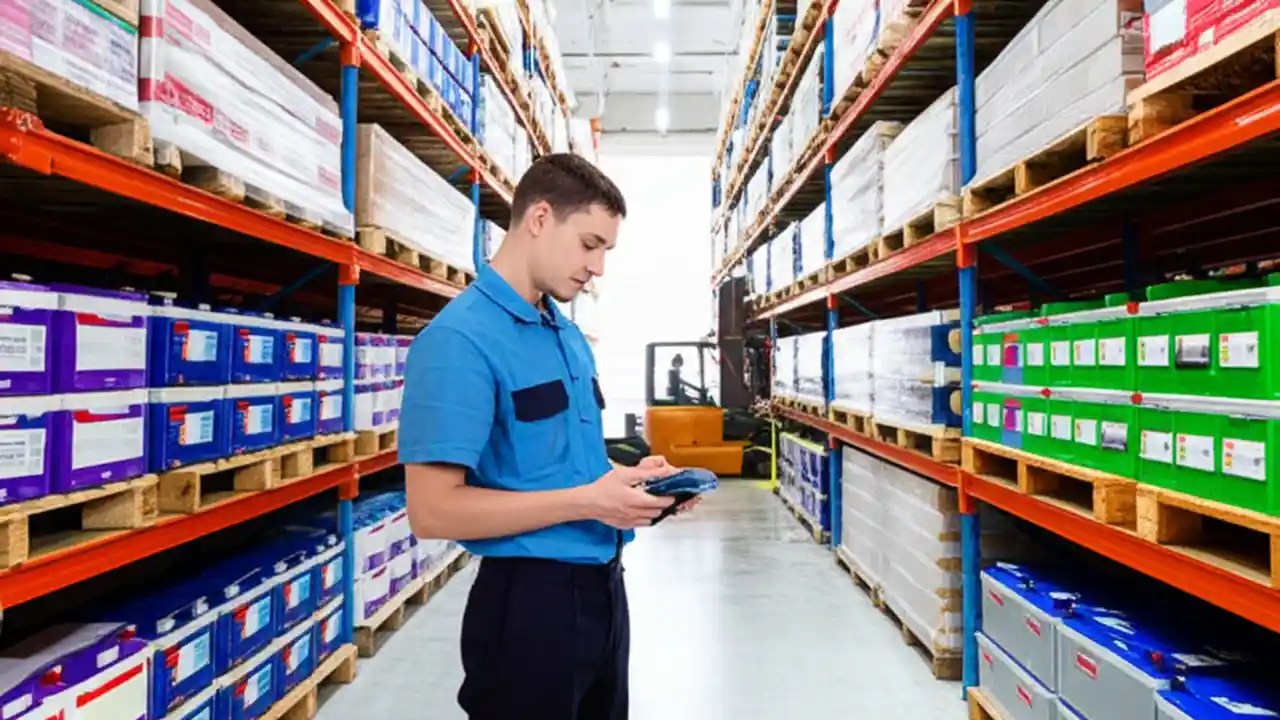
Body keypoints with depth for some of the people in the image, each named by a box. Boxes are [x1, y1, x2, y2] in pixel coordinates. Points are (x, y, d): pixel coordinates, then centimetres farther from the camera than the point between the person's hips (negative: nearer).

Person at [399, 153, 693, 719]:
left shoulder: (571, 337, 9)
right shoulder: (460, 338, -19)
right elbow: (433, 510, -22)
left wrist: (624, 480, -1)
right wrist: (587, 502, -23)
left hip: (601, 585, 9)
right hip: (530, 600, -8)